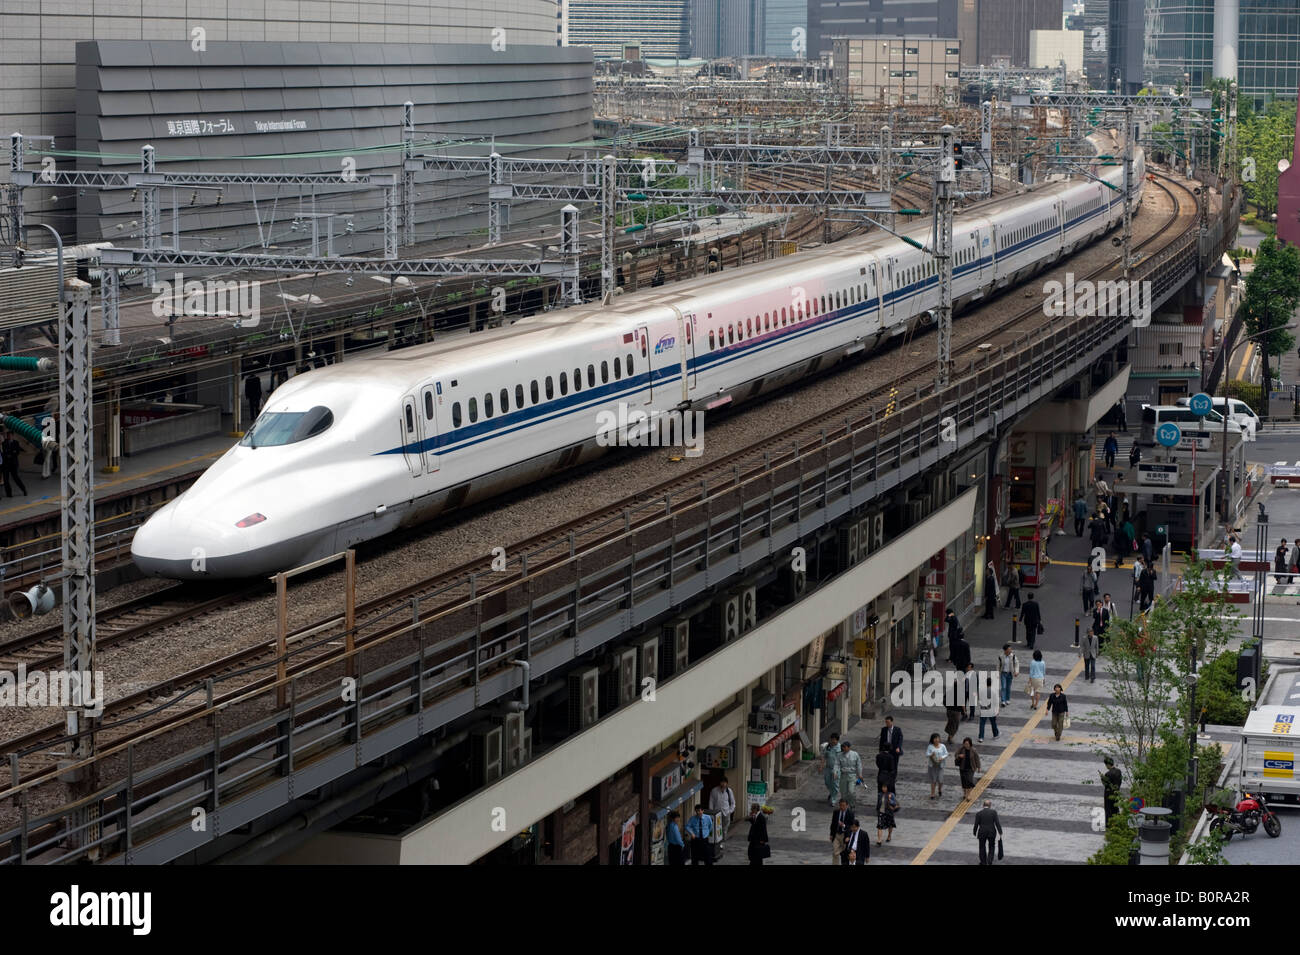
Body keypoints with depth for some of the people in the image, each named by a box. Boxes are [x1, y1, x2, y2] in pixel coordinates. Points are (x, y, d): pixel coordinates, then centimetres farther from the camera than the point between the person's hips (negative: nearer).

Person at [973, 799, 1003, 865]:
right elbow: (997, 823, -10)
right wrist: (1000, 832, -3)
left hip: (982, 833, 0)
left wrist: (975, 833, 11)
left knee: (982, 847, 19)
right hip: (992, 832, 0)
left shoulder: (978, 814, -8)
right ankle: (989, 862, 11)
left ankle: (983, 862, 28)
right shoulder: (993, 812, -9)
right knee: (991, 847, 19)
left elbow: (976, 825, -4)